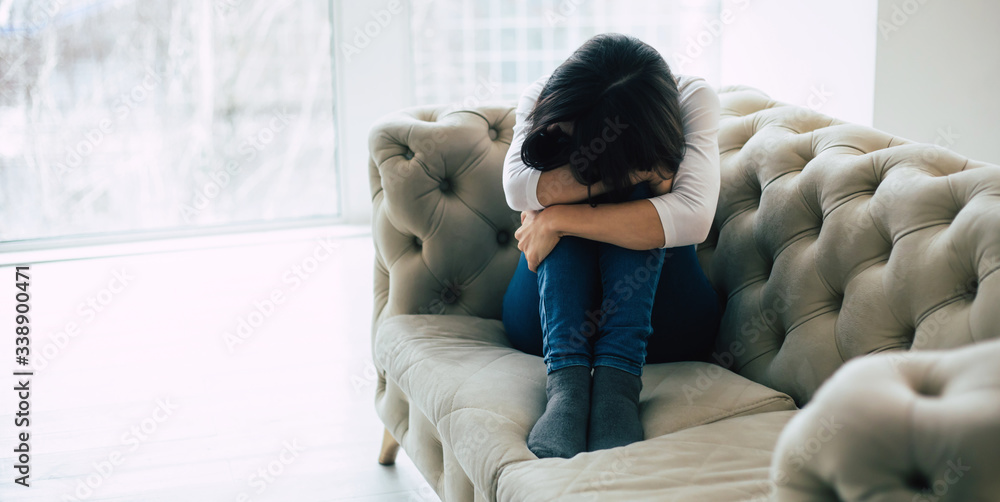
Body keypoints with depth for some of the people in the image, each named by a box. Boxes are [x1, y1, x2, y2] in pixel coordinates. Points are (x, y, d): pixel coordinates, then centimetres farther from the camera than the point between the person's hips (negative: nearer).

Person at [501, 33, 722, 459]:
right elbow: (518, 188, -28)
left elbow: (693, 217, -33)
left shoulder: (693, 100, -16)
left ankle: (618, 383, -38)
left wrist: (556, 219, -31)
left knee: (565, 212, -27)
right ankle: (565, 383, -39)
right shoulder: (542, 98, -9)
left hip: (658, 318, -2)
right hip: (548, 318, 2)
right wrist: (629, 173, -32)